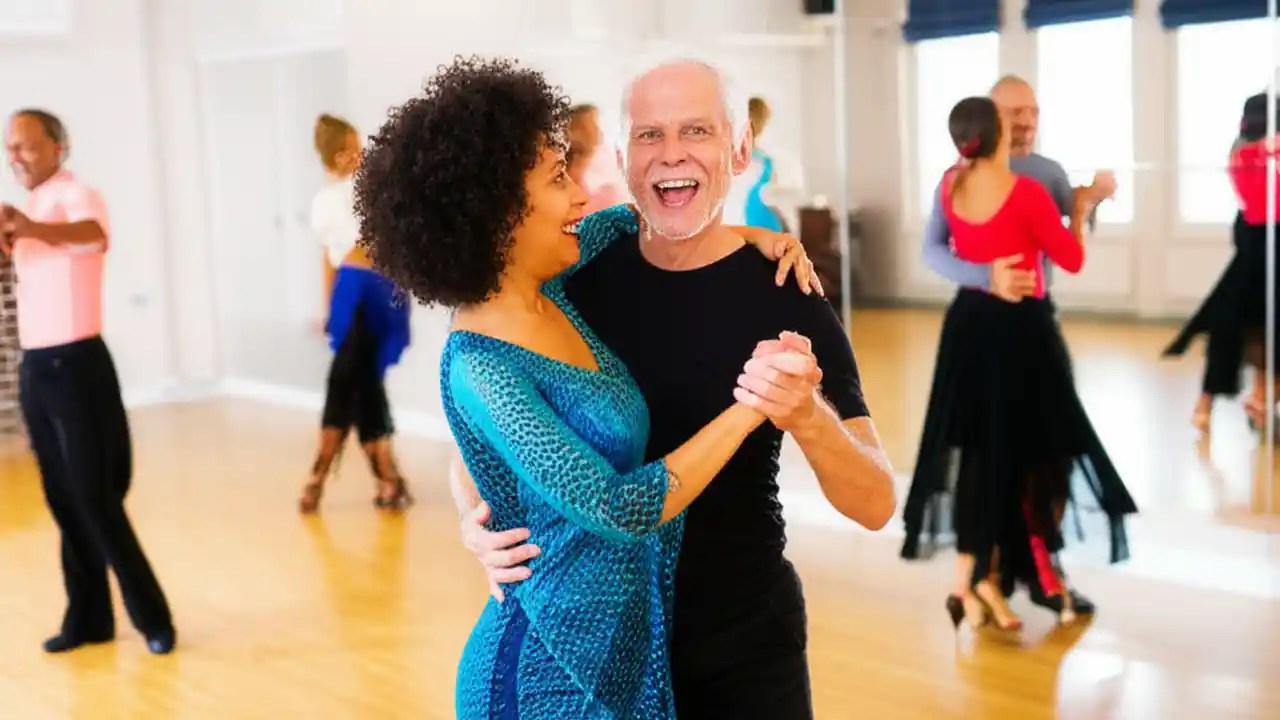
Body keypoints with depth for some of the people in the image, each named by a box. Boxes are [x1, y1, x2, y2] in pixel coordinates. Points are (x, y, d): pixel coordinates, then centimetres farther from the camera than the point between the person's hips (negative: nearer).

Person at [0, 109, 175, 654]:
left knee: (95, 498, -7)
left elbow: (93, 235, -35)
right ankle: (87, 617, 18)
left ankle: (152, 617, 3)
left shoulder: (77, 195, -11)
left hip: (75, 365, -8)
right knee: (63, 499, 10)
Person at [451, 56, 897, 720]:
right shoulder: (578, 274, -7)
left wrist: (808, 416, -35)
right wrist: (479, 518, -18)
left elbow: (875, 505, -16)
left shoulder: (786, 295, -14)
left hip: (742, 641, -2)